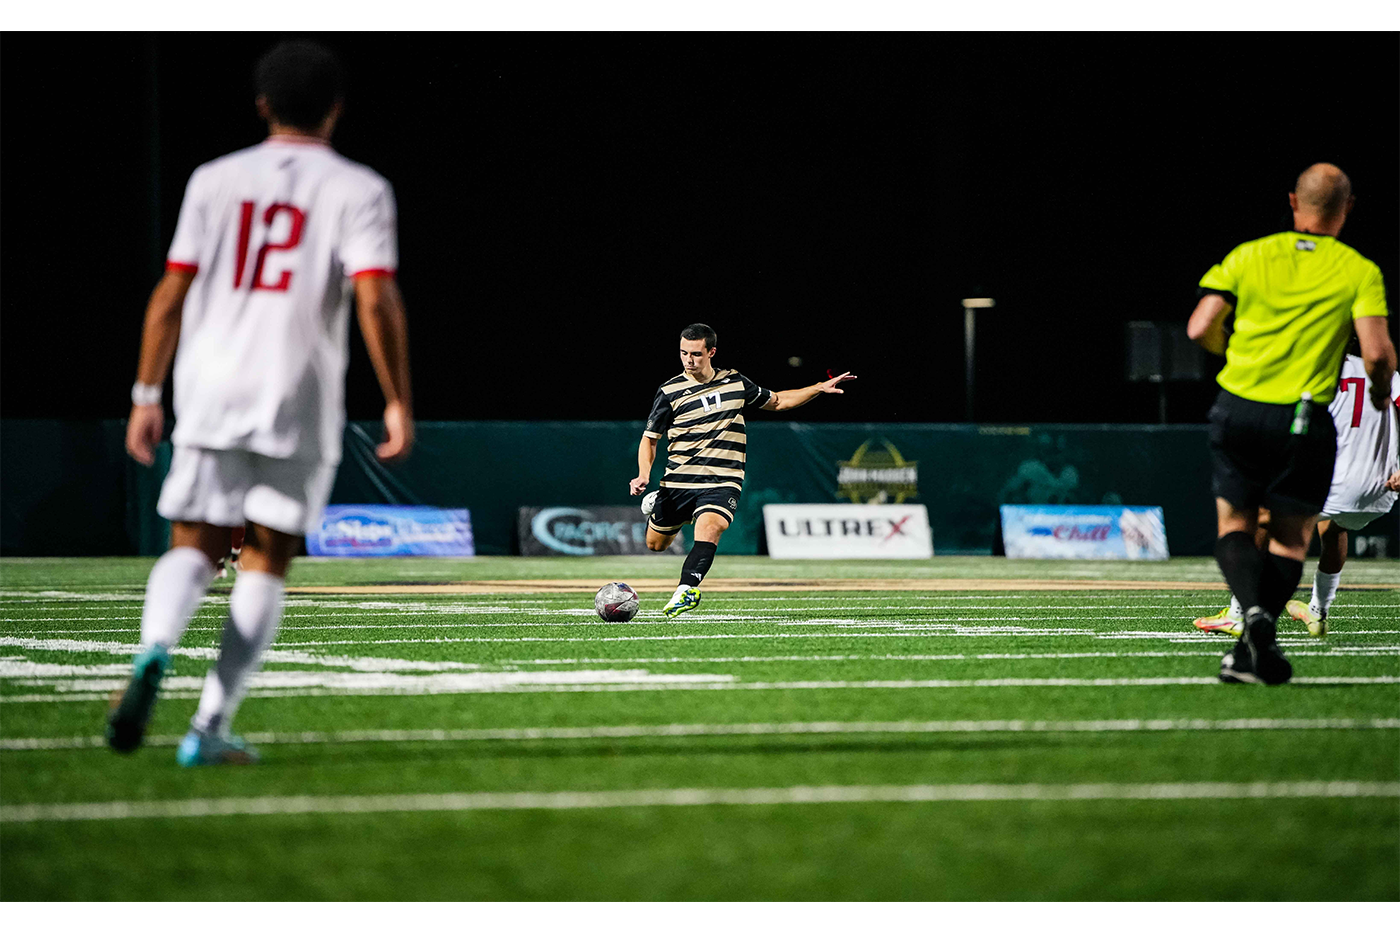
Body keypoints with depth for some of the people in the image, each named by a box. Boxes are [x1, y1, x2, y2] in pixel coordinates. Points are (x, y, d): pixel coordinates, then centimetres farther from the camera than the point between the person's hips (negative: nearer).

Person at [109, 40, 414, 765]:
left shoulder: (215, 181, 8)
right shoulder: (358, 190, 1)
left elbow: (171, 294, 5)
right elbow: (376, 302, -10)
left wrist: (148, 395, 11)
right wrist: (398, 401, -3)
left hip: (210, 393, 2)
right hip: (299, 403, -2)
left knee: (194, 546, 9)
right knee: (266, 562, 6)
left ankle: (154, 651, -22)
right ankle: (210, 727, -2)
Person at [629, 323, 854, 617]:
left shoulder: (735, 382, 6)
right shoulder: (670, 391, -3)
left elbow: (776, 402, 23)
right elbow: (649, 438, 3)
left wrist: (819, 389, 14)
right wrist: (644, 475, -14)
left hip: (721, 483, -1)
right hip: (678, 481, 1)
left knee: (709, 528, -30)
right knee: (655, 544, 13)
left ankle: (687, 588, -39)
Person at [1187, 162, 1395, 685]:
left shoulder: (1249, 256, 5)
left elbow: (1200, 329, 0)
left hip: (1237, 407, 2)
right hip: (1304, 420, -1)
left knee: (1234, 523, 12)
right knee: (1290, 537, 12)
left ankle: (1253, 609, -17)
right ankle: (1254, 650, 1)